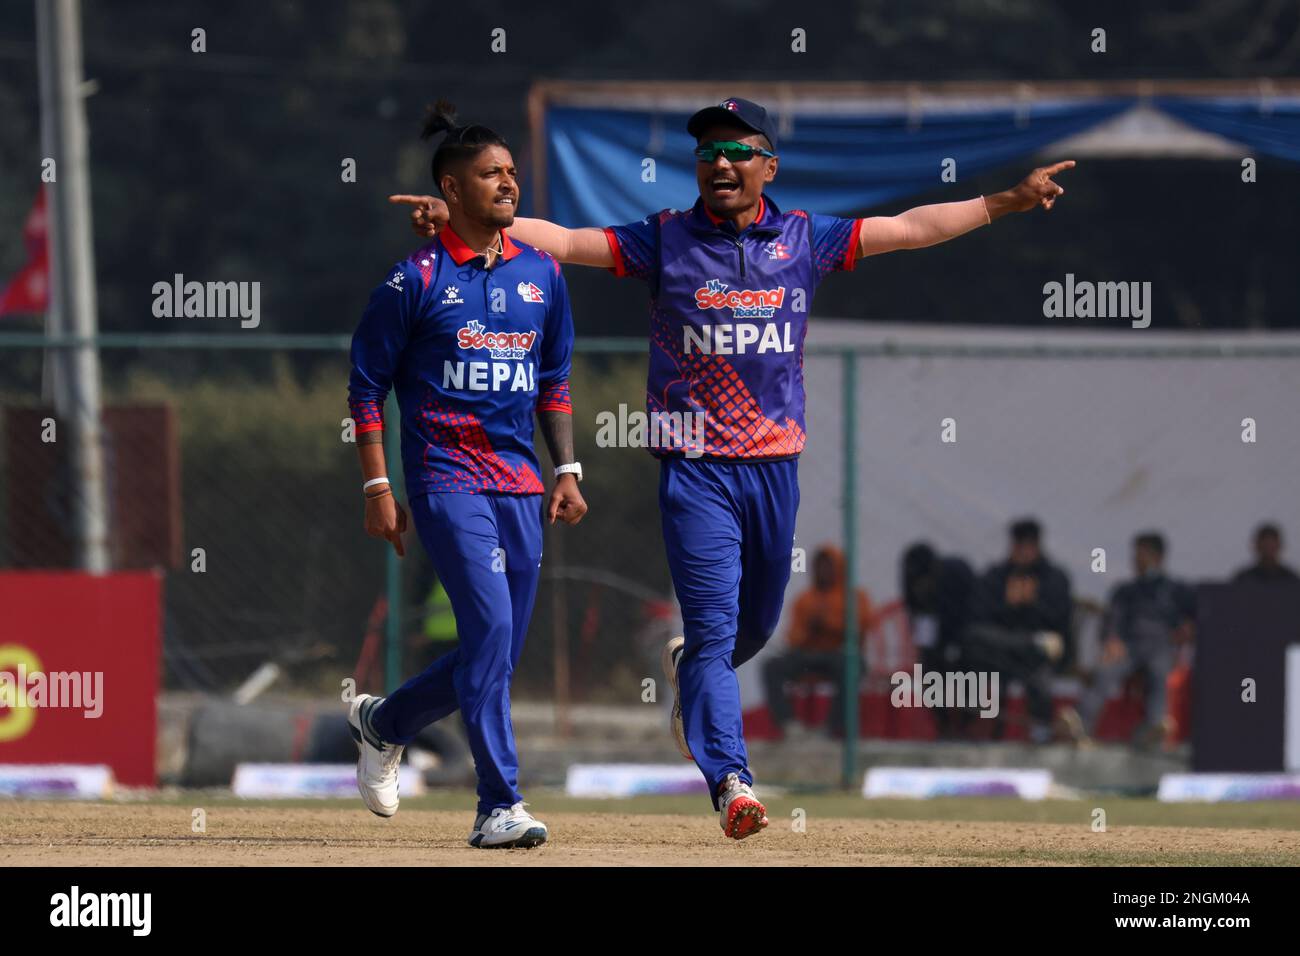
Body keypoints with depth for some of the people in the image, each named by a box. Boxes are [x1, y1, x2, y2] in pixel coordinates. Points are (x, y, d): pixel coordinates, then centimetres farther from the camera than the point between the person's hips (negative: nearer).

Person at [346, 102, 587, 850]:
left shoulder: (541, 273, 12)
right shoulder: (416, 278, -4)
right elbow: (367, 386, -1)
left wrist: (567, 470, 10)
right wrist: (378, 488, -7)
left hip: (521, 485, 6)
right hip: (448, 479, -6)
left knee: (498, 653, 8)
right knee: (491, 629, -18)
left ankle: (384, 721, 35)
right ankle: (500, 807, -16)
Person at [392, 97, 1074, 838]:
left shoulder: (805, 240, 7)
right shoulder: (665, 241, 1)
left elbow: (912, 228, 10)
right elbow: (563, 241, -4)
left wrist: (1007, 202, 7)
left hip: (776, 465, 3)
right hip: (696, 469, -3)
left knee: (757, 623, 16)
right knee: (713, 625, -12)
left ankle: (689, 672, 48)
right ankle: (730, 780, -18)